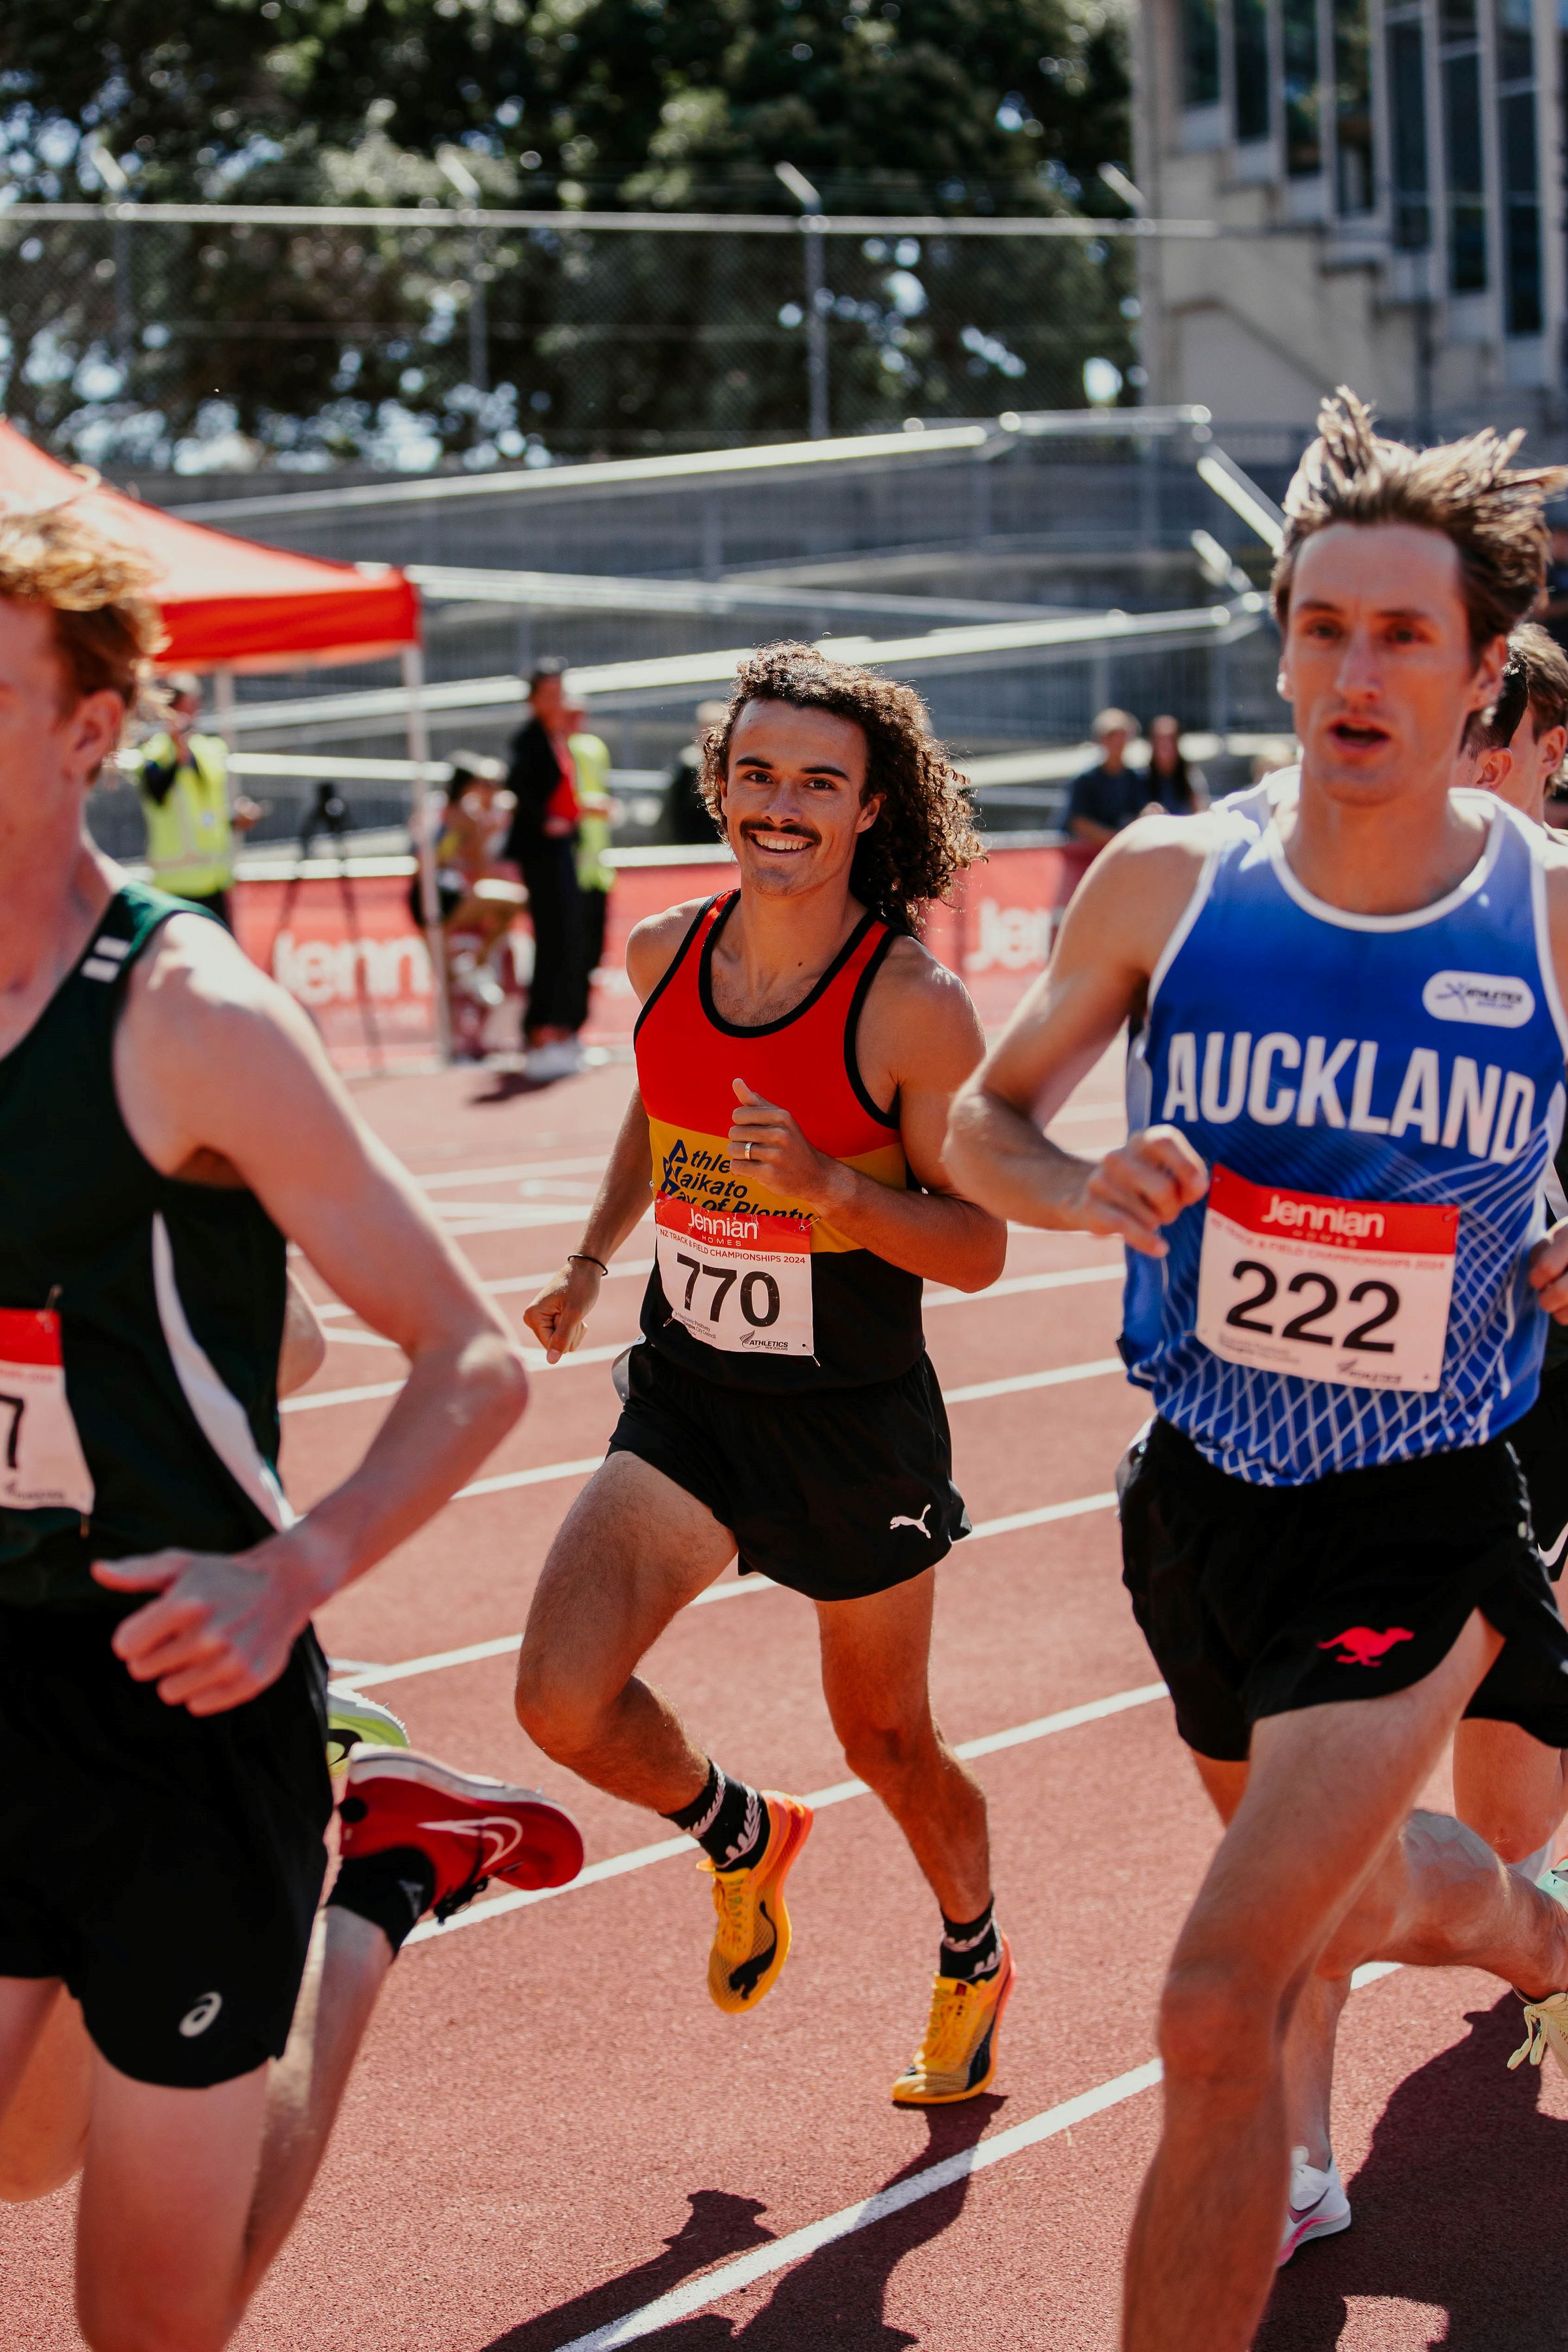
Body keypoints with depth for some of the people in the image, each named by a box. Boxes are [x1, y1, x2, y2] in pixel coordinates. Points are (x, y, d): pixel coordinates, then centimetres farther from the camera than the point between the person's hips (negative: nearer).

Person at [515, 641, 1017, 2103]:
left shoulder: (914, 1007, -18)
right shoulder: (664, 955, -2)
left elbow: (978, 1247, -16)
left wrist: (831, 1184, -31)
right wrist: (590, 1263, 14)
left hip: (858, 1419, -4)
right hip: (687, 1394, 4)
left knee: (886, 1738, 14)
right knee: (563, 1702, -14)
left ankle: (973, 1958, 45)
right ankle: (742, 1839, 19)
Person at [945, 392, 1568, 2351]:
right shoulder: (1169, 881, -7)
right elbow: (982, 1119, 5)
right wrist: (1082, 1193, -16)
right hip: (1197, 1499, 4)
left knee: (1225, 2005, -17)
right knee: (1333, 1889, 29)